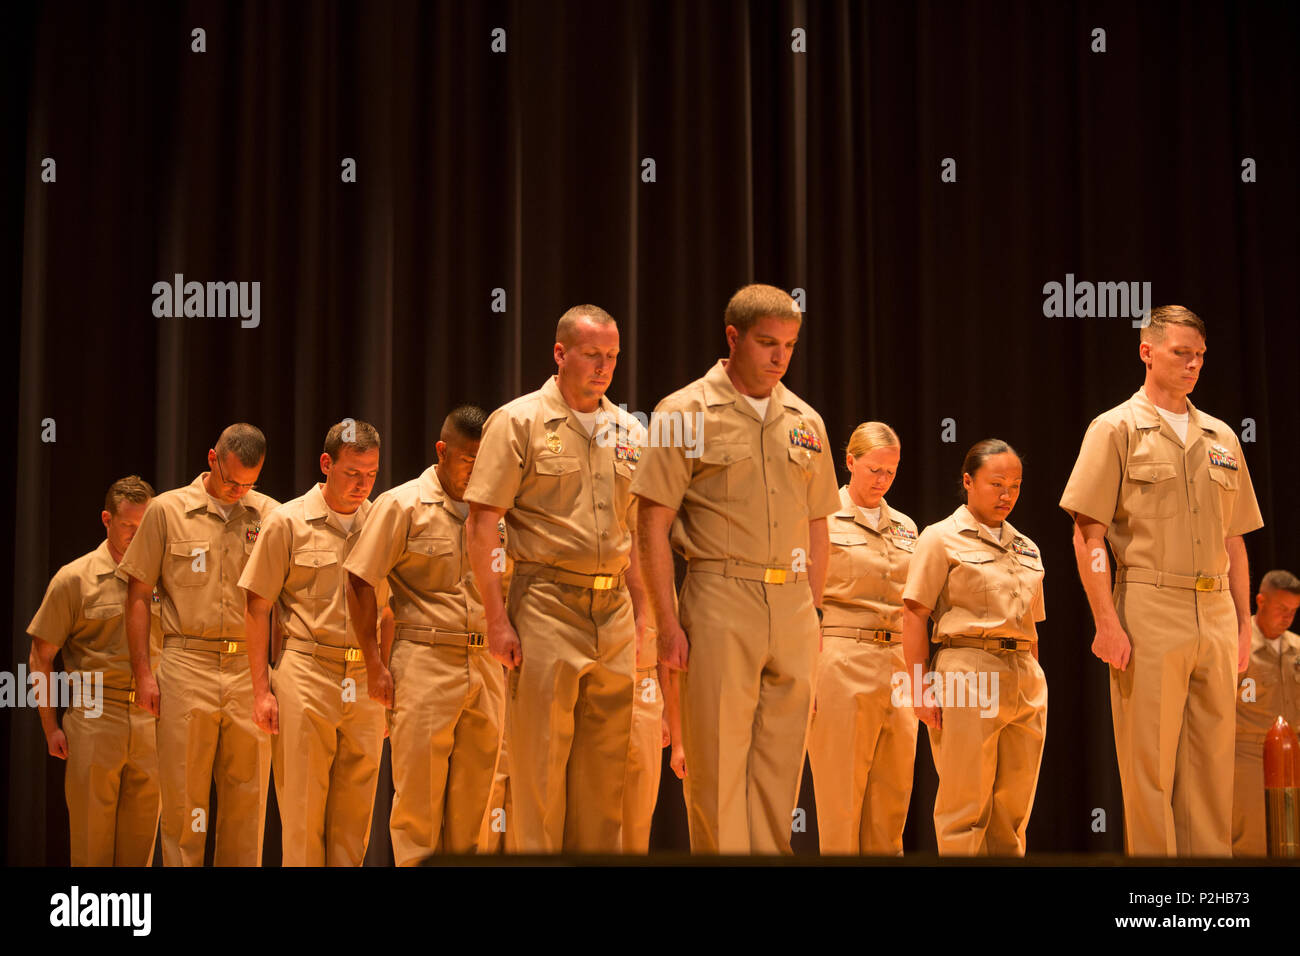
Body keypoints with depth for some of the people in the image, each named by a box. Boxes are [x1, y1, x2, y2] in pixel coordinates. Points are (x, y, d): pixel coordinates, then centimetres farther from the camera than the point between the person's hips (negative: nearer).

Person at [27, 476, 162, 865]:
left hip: (152, 719, 3)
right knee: (91, 836, 1)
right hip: (94, 715, -3)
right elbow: (40, 658, 2)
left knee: (141, 837, 8)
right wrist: (51, 726, -2)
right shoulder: (74, 579, -1)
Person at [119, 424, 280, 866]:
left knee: (247, 797, 5)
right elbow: (139, 594, 5)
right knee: (183, 795, 0)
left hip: (250, 668, 2)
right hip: (186, 667, -2)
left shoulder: (269, 514, 8)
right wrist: (143, 672, -2)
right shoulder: (167, 510, 4)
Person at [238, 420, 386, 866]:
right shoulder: (287, 522, 0)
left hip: (365, 678, 3)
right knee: (302, 812, -2)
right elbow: (257, 609, 1)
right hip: (305, 674, -3)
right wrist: (261, 690, -4)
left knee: (355, 813, 6)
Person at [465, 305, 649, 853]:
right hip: (547, 607, -5)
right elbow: (483, 526, -6)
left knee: (606, 765, 8)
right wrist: (497, 618, -12)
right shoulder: (519, 422, -1)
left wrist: (640, 614, 12)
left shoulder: (626, 432, 14)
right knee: (540, 759, -3)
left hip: (614, 609, 5)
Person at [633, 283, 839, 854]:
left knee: (780, 762, 8)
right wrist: (668, 623, -11)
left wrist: (814, 610, 13)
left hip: (793, 604, 5)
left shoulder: (805, 422, 13)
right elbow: (653, 525, -5)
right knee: (717, 761, -3)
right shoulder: (686, 414, -2)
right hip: (720, 601, -5)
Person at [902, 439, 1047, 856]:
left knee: (1013, 806, 6)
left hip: (1025, 677, 6)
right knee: (966, 805, -6)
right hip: (968, 670, -6)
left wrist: (1034, 682, 16)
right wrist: (919, 685, -12)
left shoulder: (1027, 548, 20)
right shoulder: (941, 538, 2)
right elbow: (915, 615, -4)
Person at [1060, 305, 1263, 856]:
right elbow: (1088, 535, -5)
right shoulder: (1116, 429, 2)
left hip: (1216, 617, 5)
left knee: (1213, 765, 7)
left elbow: (1234, 540, 19)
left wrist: (1243, 625, 11)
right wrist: (1107, 622, -13)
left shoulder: (1221, 438, 17)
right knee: (1149, 767, -3)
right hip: (1149, 613, -5)